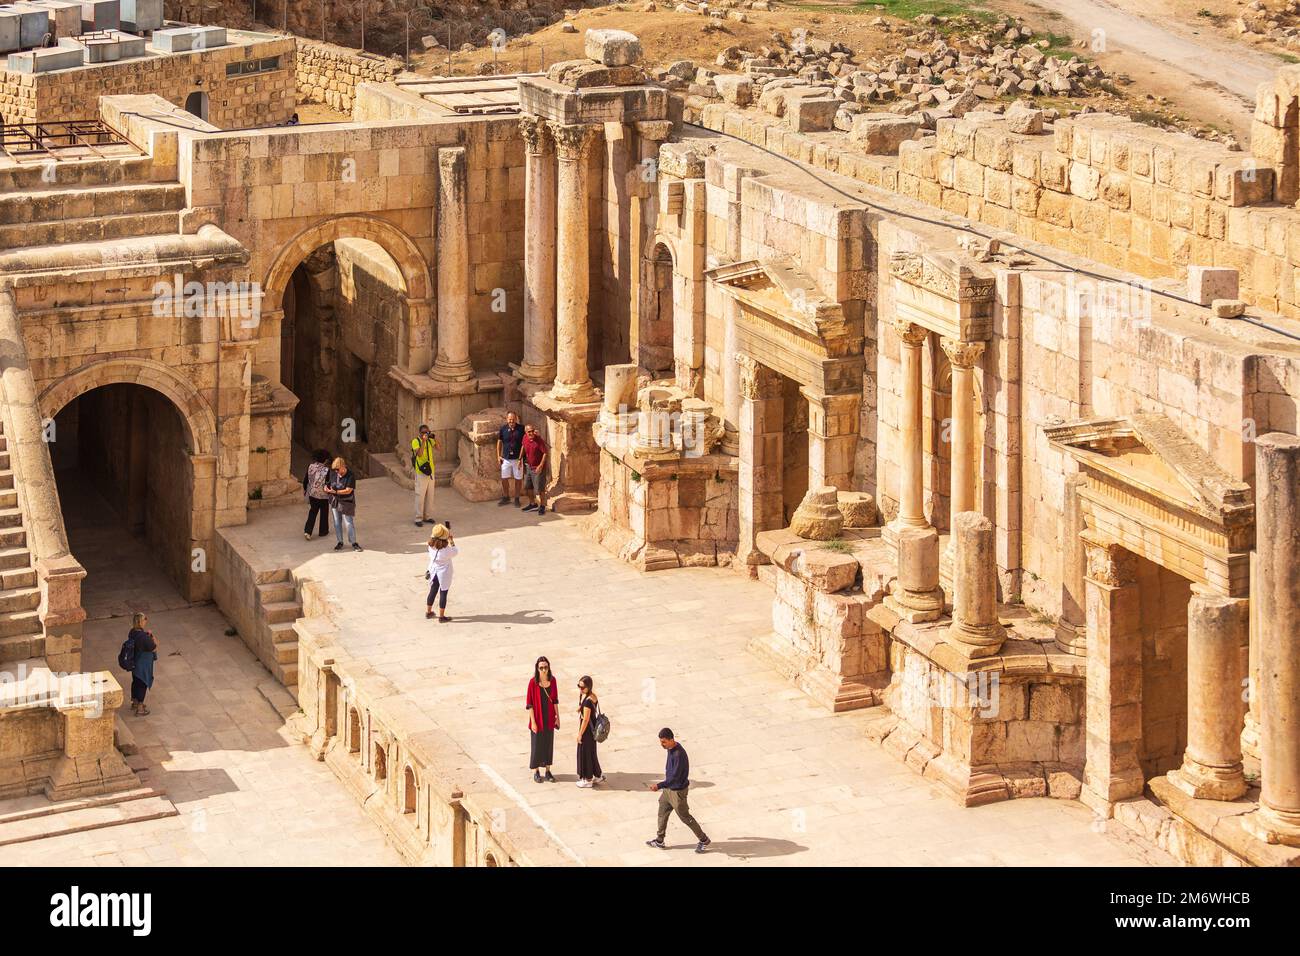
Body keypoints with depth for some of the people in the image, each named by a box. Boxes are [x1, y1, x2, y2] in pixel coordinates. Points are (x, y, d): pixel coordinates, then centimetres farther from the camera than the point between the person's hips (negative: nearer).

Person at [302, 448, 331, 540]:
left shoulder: (310, 467, -6)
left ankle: (307, 531, -1)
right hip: (323, 495, -4)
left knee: (312, 512, 13)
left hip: (312, 494, 4)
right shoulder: (326, 470, -19)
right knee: (324, 513, 16)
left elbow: (305, 480, 2)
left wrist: (304, 489, 19)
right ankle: (323, 531, 28)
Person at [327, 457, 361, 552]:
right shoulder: (333, 474, 1)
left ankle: (354, 543, 13)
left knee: (349, 523, -1)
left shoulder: (351, 476, -17)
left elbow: (348, 490, -20)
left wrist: (334, 492, -24)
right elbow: (330, 483, 18)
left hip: (346, 503, -5)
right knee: (337, 523, 11)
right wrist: (327, 487, -7)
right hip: (334, 502, 5)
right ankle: (340, 542, 24)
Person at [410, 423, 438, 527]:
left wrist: (434, 438, -13)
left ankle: (427, 516, 20)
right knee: (420, 495, -6)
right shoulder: (415, 441, -11)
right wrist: (423, 441, -27)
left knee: (430, 495, 11)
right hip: (421, 473, -6)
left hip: (430, 472, 6)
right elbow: (419, 454, -23)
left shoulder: (429, 440, 8)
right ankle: (418, 519, -2)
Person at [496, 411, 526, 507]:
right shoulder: (503, 429, -5)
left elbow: (524, 443, -4)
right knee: (504, 479, 7)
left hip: (517, 458, -2)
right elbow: (499, 442, 6)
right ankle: (506, 498, 25)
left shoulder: (521, 429, -9)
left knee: (518, 479, 7)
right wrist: (498, 455, 2)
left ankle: (516, 499, 21)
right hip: (506, 458, 2)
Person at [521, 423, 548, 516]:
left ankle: (542, 506, 9)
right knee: (527, 486, 17)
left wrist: (541, 466, -24)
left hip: (538, 467, -7)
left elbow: (545, 453, -20)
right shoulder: (525, 437, -3)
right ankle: (532, 503, 33)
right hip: (528, 466, 7)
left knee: (539, 488, -3)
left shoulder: (539, 440, -21)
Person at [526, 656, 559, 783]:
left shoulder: (552, 680, -3)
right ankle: (536, 772, 23)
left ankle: (547, 771, 26)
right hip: (537, 718, -4)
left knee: (549, 744, 13)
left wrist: (557, 717, 6)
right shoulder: (533, 682, -16)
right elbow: (529, 703, -13)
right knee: (537, 745, 8)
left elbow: (555, 700, 6)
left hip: (549, 719, 4)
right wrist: (533, 722, -14)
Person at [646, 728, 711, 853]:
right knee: (662, 813, 18)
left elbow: (675, 777, -32)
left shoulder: (679, 755, -32)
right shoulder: (671, 749, -2)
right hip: (669, 788, 9)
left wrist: (659, 786, -31)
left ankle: (704, 840, 22)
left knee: (685, 817, 6)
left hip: (678, 791, -9)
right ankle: (659, 841, 33)